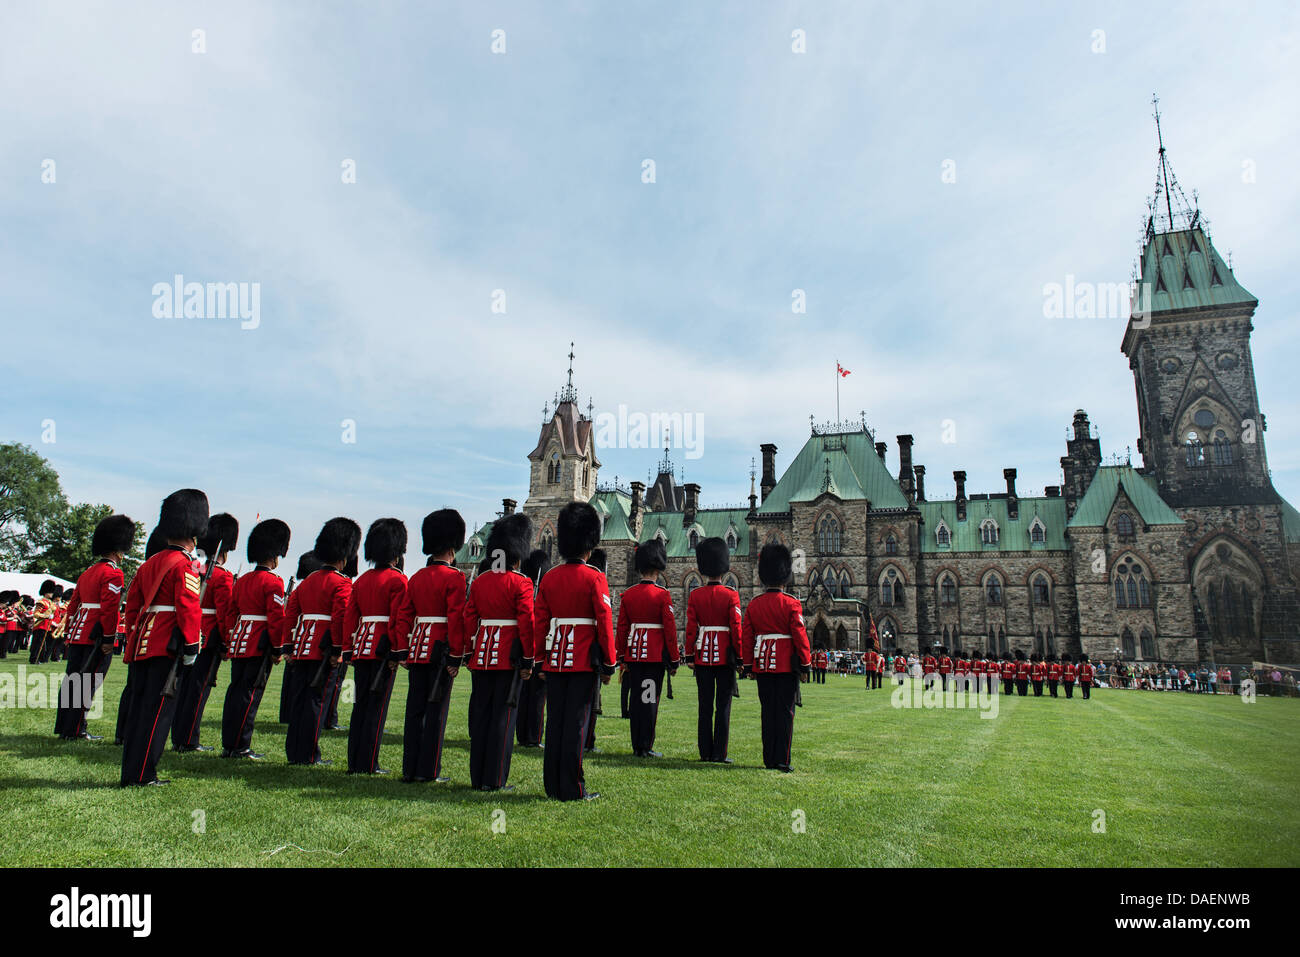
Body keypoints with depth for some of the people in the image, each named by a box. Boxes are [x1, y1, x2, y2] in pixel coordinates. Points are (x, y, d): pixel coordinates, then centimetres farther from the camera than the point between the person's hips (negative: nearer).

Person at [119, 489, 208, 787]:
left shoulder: (149, 564, 17)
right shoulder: (185, 565, -9)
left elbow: (132, 605, 19)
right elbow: (188, 608, -16)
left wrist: (133, 638, 24)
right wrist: (191, 647, -13)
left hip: (141, 643, 8)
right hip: (166, 646, -8)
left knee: (137, 705, 11)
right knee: (158, 706, -3)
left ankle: (131, 772, 18)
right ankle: (142, 774, -1)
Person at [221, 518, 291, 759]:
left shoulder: (242, 580, 13)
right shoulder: (273, 582, -11)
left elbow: (231, 611, 16)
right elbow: (276, 618, -15)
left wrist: (233, 639, 23)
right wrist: (278, 649, -9)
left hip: (239, 642, 8)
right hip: (260, 645, -8)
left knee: (235, 690, 11)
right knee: (251, 692, -3)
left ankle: (228, 744, 17)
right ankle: (241, 747, 1)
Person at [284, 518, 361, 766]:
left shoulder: (307, 581, 13)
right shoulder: (342, 583, -9)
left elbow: (290, 613, 13)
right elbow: (341, 617, -18)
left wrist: (289, 646, 16)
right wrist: (338, 649, -13)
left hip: (302, 647, 7)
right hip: (325, 650, -7)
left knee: (298, 699, 11)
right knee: (317, 700, -1)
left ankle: (293, 752, 18)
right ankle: (308, 755, 4)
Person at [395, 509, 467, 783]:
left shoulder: (416, 578, 10)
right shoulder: (454, 577, -9)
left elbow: (404, 618, 11)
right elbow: (456, 619, -15)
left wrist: (406, 651, 16)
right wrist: (456, 656, -11)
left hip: (417, 650, 6)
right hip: (441, 651, -6)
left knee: (414, 709, 10)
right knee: (436, 710, 1)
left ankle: (409, 769, 16)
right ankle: (427, 771, 5)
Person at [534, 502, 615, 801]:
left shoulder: (549, 577, 5)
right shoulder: (594, 578, -9)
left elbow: (539, 622, 7)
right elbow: (605, 623, -10)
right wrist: (609, 664, -4)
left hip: (556, 660, 5)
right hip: (585, 660, -5)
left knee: (555, 721, 10)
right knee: (577, 721, 0)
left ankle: (553, 786, 17)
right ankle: (572, 789, 5)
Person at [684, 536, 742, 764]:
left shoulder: (695, 595, -1)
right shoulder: (731, 595, -6)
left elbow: (691, 628, -1)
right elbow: (736, 628, -7)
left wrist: (689, 656, 6)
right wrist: (740, 657, 0)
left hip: (702, 656, 2)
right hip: (725, 655, -2)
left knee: (705, 707, 8)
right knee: (723, 706, 4)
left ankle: (705, 753, 12)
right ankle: (719, 754, 5)